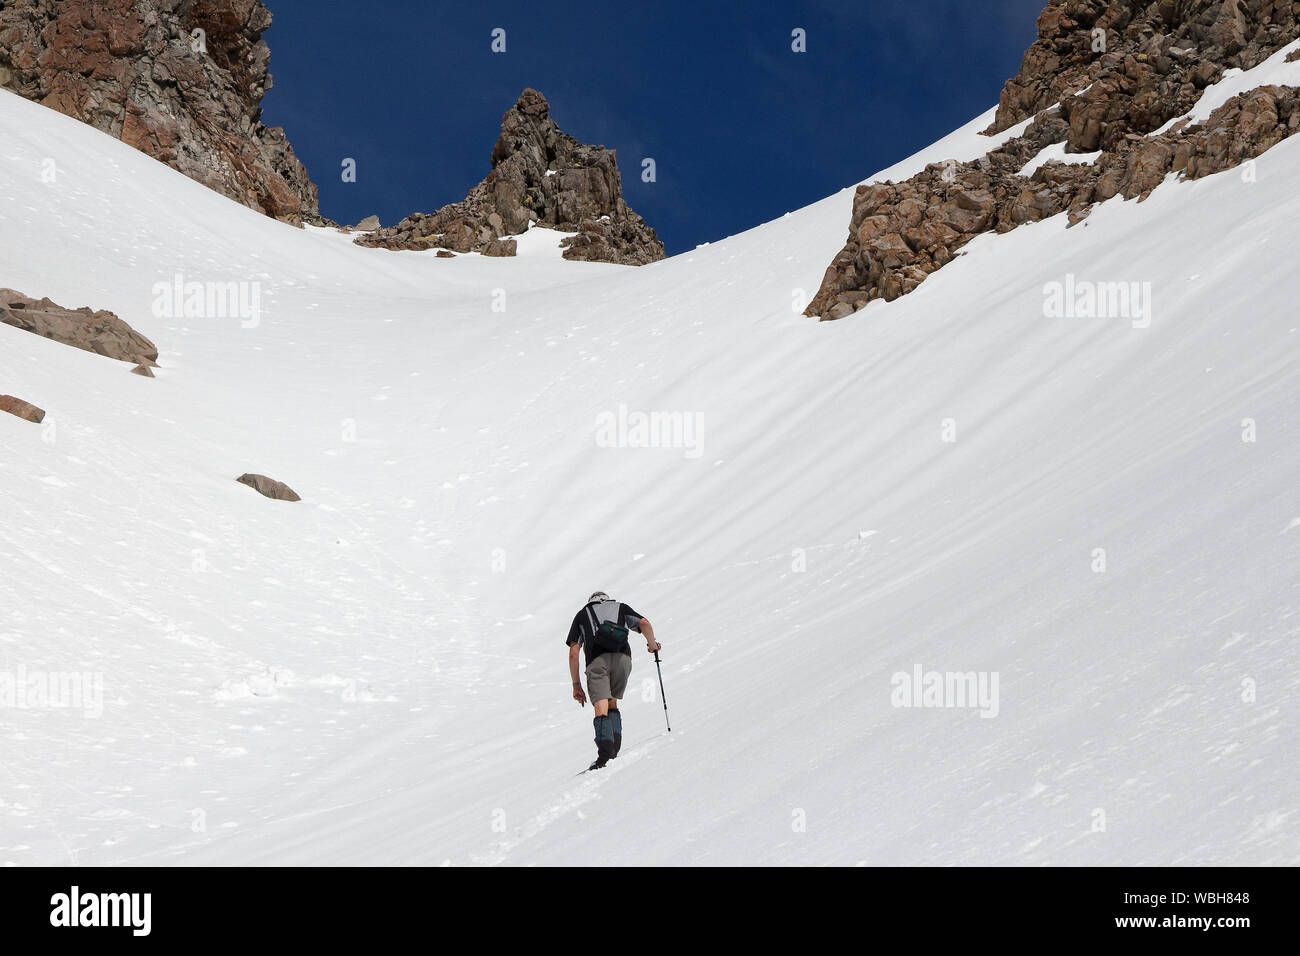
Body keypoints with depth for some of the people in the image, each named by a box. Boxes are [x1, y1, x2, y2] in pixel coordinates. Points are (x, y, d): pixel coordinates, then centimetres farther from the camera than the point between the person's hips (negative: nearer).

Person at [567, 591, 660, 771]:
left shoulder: (582, 614, 28)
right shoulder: (620, 608, 31)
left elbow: (573, 653, 18)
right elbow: (644, 624, 12)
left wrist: (576, 684, 19)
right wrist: (653, 645, 30)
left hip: (597, 660, -2)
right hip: (623, 657, 2)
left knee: (601, 709, -12)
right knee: (612, 704, 19)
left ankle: (606, 751, -32)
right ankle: (614, 748, 4)